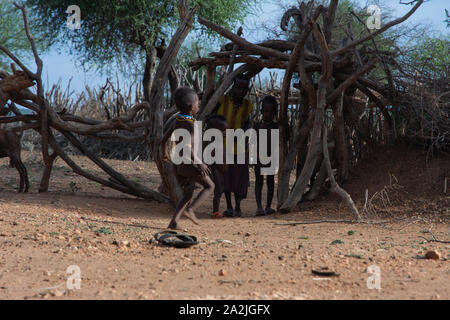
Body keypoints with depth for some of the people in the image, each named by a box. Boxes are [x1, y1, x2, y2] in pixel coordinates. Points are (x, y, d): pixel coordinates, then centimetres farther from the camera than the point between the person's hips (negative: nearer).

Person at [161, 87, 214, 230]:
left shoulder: (176, 121, 8)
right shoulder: (190, 125, -18)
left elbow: (164, 139, 18)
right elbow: (187, 147, -32)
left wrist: (164, 153, 35)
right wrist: (199, 163, -31)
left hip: (178, 165, 8)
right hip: (189, 164, -8)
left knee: (187, 195, 18)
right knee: (209, 186, 12)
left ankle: (174, 221, 1)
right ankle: (190, 209, -6)